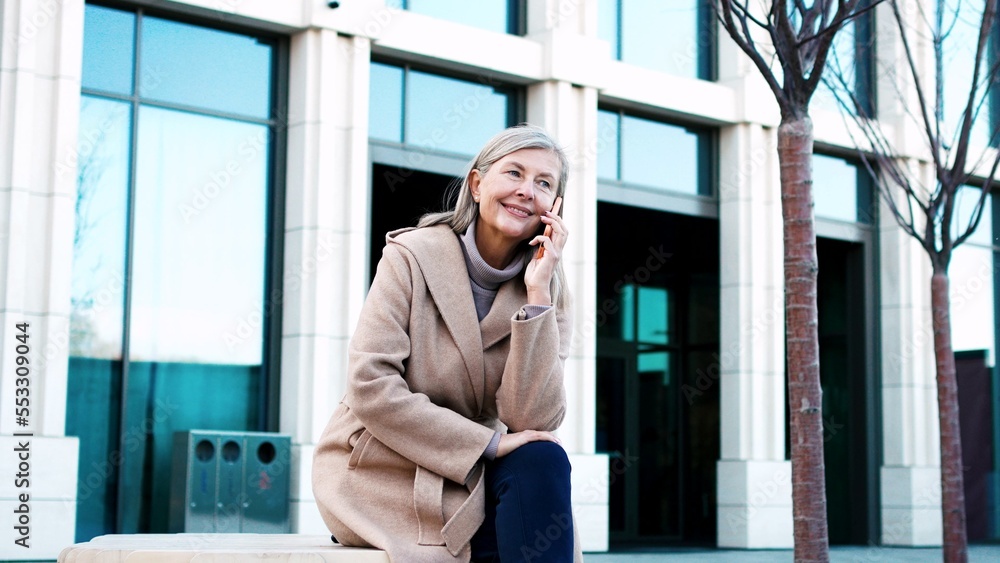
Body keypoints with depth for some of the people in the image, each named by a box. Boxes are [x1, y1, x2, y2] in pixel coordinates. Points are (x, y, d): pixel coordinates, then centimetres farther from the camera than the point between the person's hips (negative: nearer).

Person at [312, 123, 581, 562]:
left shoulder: (549, 290, -1)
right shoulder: (412, 257, -9)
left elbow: (532, 421, -14)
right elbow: (369, 388, -18)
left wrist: (536, 293, -20)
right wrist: (488, 442, -21)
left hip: (471, 473, 4)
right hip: (383, 473, -4)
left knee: (543, 462, -27)